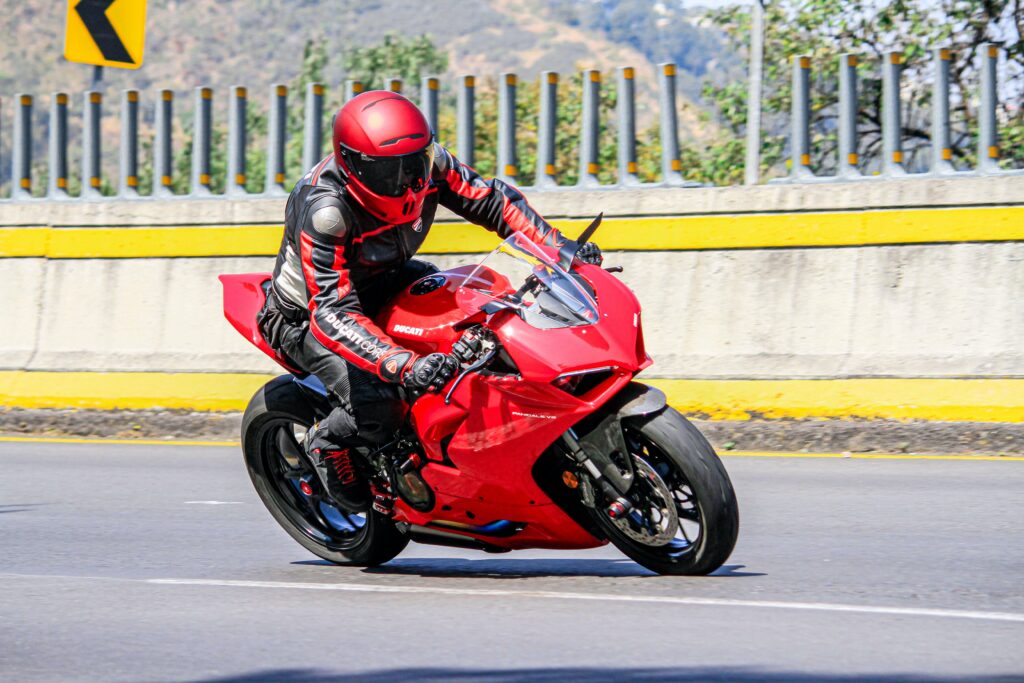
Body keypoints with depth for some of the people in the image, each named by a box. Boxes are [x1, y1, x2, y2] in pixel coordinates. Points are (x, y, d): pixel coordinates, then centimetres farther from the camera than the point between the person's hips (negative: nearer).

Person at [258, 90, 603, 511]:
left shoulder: (426, 163, -20)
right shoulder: (324, 210, -38)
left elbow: (491, 199, -6)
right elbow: (331, 312, -44)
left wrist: (560, 249, -21)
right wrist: (405, 367, -57)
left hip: (384, 281, 7)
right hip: (305, 314, -7)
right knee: (377, 411, -27)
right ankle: (325, 444, 5)